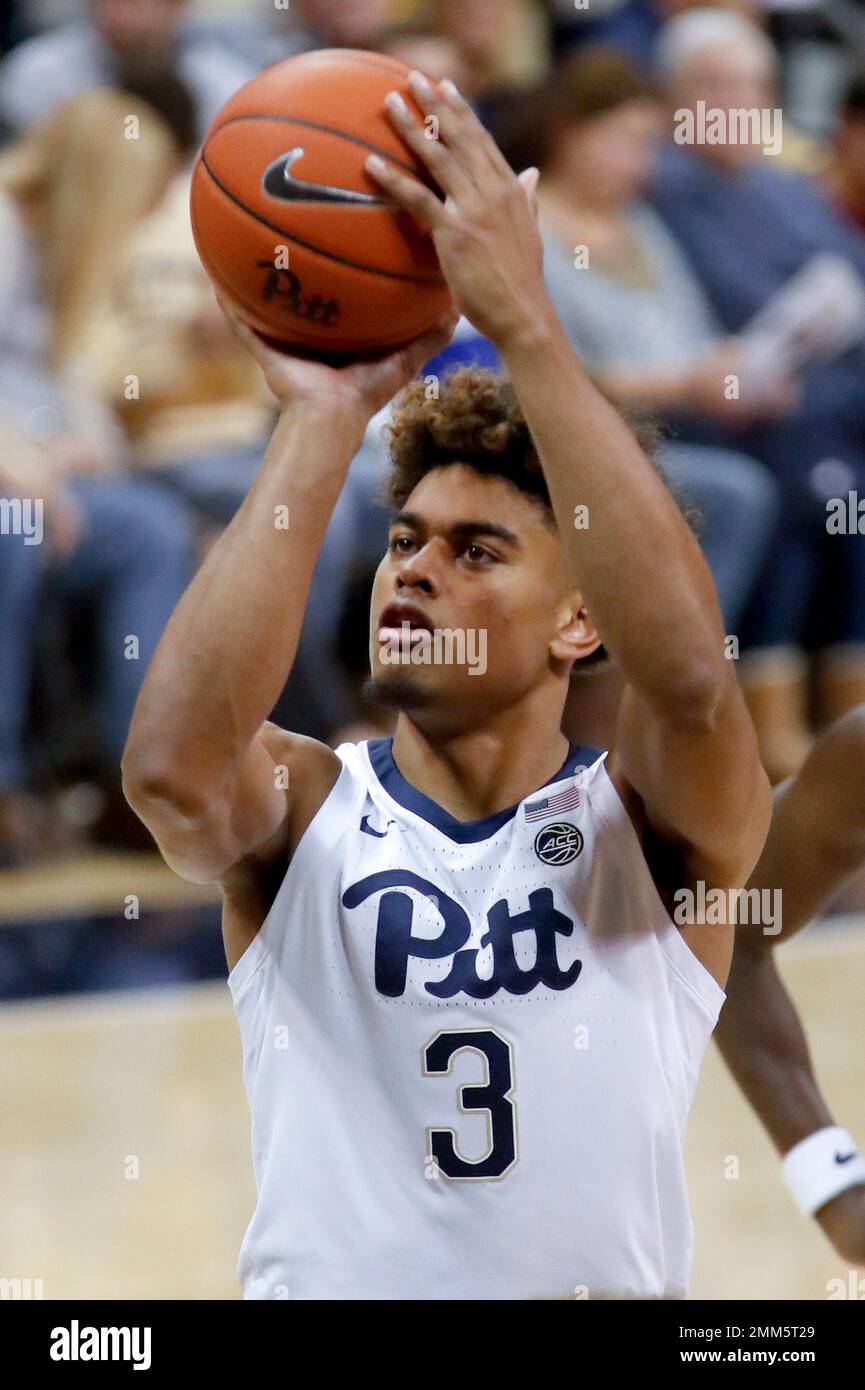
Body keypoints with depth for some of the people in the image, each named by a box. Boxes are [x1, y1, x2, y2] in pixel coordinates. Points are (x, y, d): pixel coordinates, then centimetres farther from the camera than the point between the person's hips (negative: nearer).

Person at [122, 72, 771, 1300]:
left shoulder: (648, 833, 2)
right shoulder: (303, 819, 3)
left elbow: (690, 671, -20)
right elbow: (170, 765, -19)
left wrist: (522, 322, -21)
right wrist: (324, 416, -18)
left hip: (607, 1282, 0)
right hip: (324, 1282, 0)